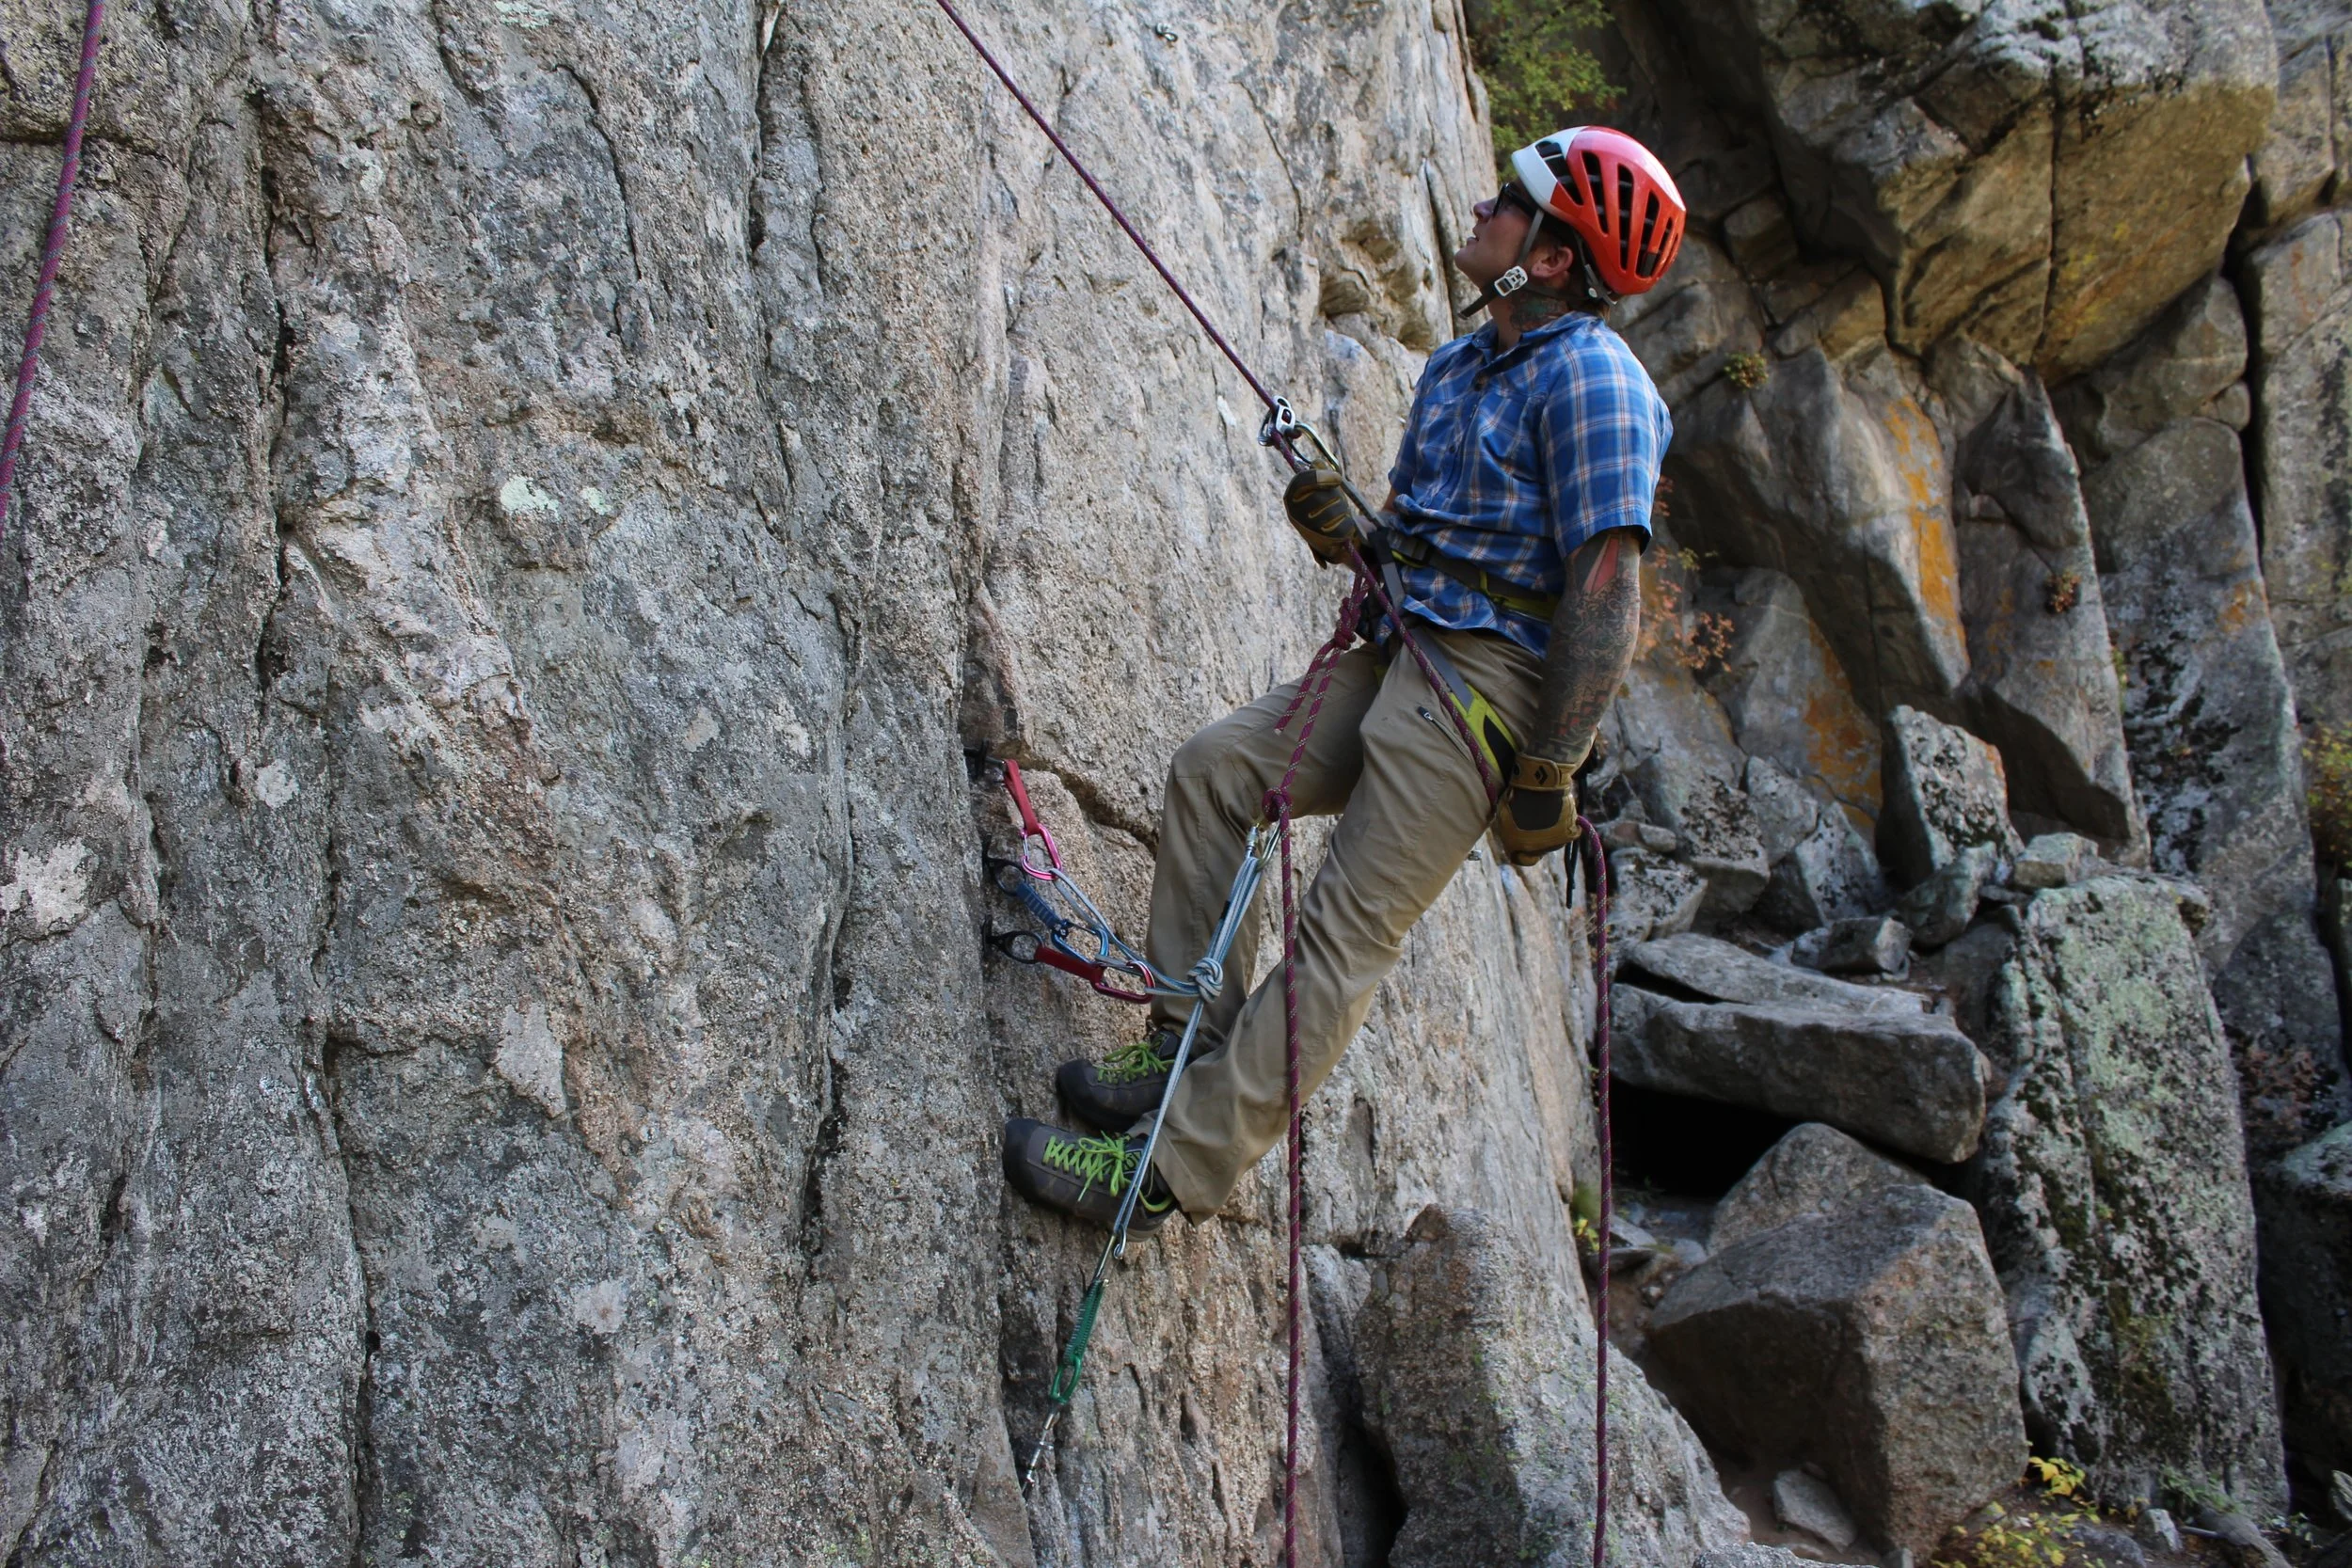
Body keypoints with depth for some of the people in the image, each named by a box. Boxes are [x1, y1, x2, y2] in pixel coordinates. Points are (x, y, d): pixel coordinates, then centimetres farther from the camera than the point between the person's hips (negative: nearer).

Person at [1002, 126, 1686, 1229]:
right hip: (1402, 654, 9)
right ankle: (1189, 1048, 3)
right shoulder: (1454, 368, 17)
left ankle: (1174, 1169, -8)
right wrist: (1344, 535, -1)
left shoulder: (1591, 377, -13)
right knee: (1212, 769, -2)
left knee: (1346, 931, -10)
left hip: (1492, 684, -9)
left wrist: (1547, 773, -21)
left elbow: (1606, 592, -19)